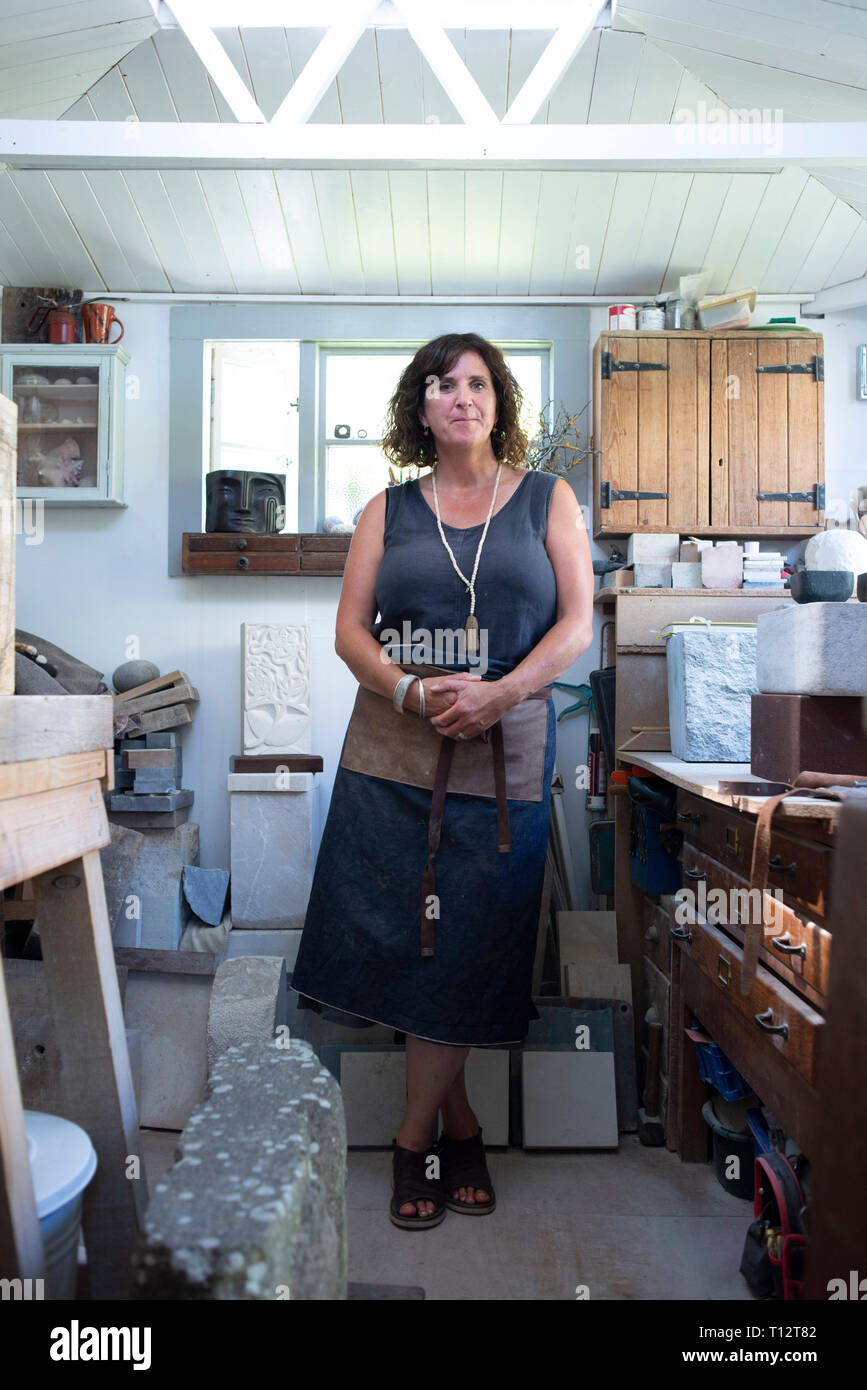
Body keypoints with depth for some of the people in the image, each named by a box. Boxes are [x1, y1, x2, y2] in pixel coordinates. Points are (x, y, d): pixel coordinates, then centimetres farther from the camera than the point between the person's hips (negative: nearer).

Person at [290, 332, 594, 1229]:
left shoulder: (547, 500, 9)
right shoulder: (388, 511, 12)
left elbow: (576, 623, 0)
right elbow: (349, 630, 5)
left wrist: (496, 693, -15)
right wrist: (411, 691, -14)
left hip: (505, 751, -1)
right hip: (389, 750, 2)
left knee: (464, 948, 2)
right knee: (394, 939, 3)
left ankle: (416, 1136, 22)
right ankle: (459, 1121, 26)